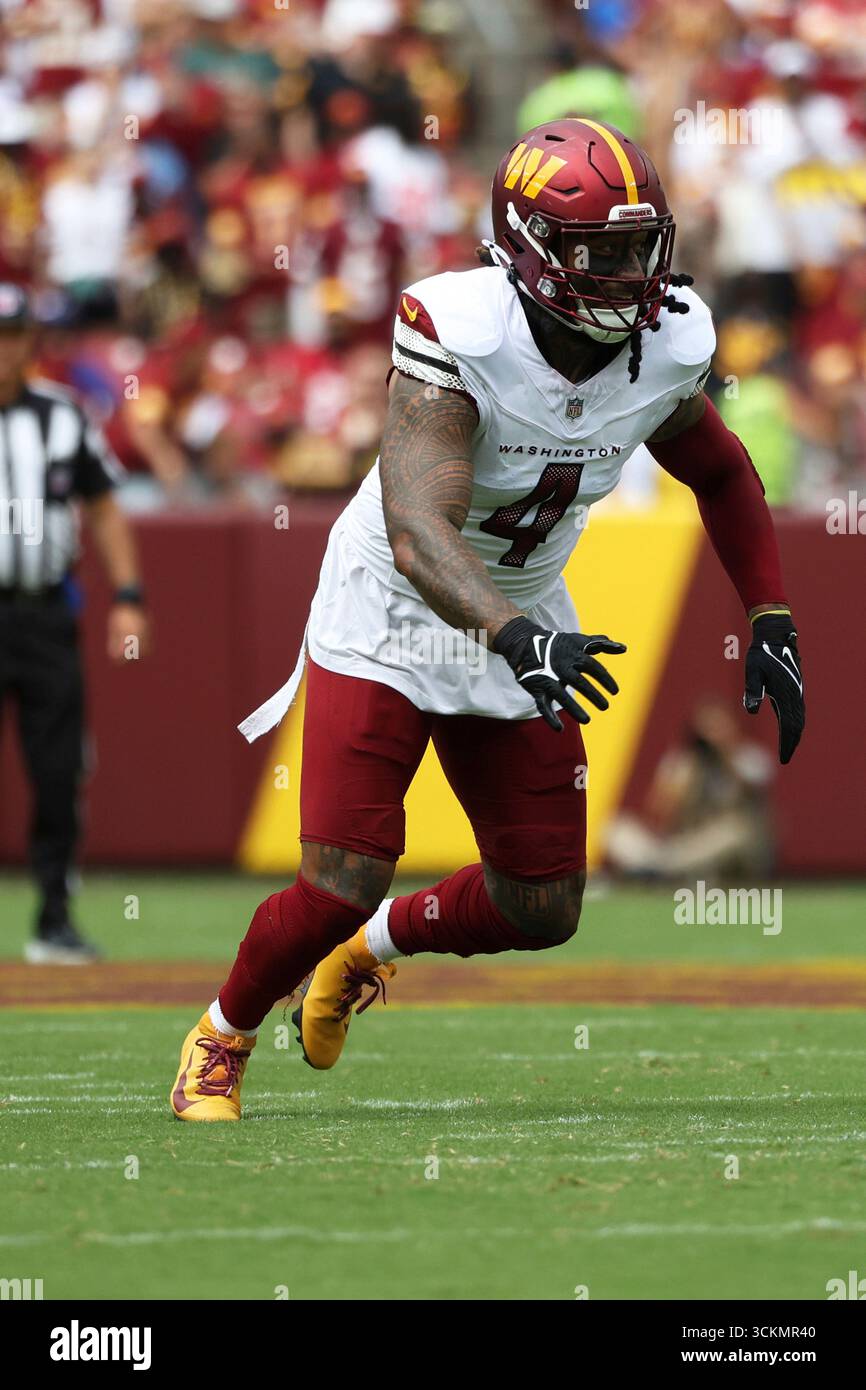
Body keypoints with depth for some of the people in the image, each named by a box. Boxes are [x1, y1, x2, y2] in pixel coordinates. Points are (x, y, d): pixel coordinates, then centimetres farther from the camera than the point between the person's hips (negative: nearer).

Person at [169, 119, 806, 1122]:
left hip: (522, 622, 6)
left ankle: (374, 942, 36)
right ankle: (222, 1037, 18)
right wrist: (520, 640, -56)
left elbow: (722, 476, 9)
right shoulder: (462, 337, -31)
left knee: (542, 912, 5)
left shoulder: (667, 351, -13)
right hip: (391, 617, -5)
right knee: (339, 889, -13)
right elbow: (418, 536, -41)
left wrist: (772, 626, 2)